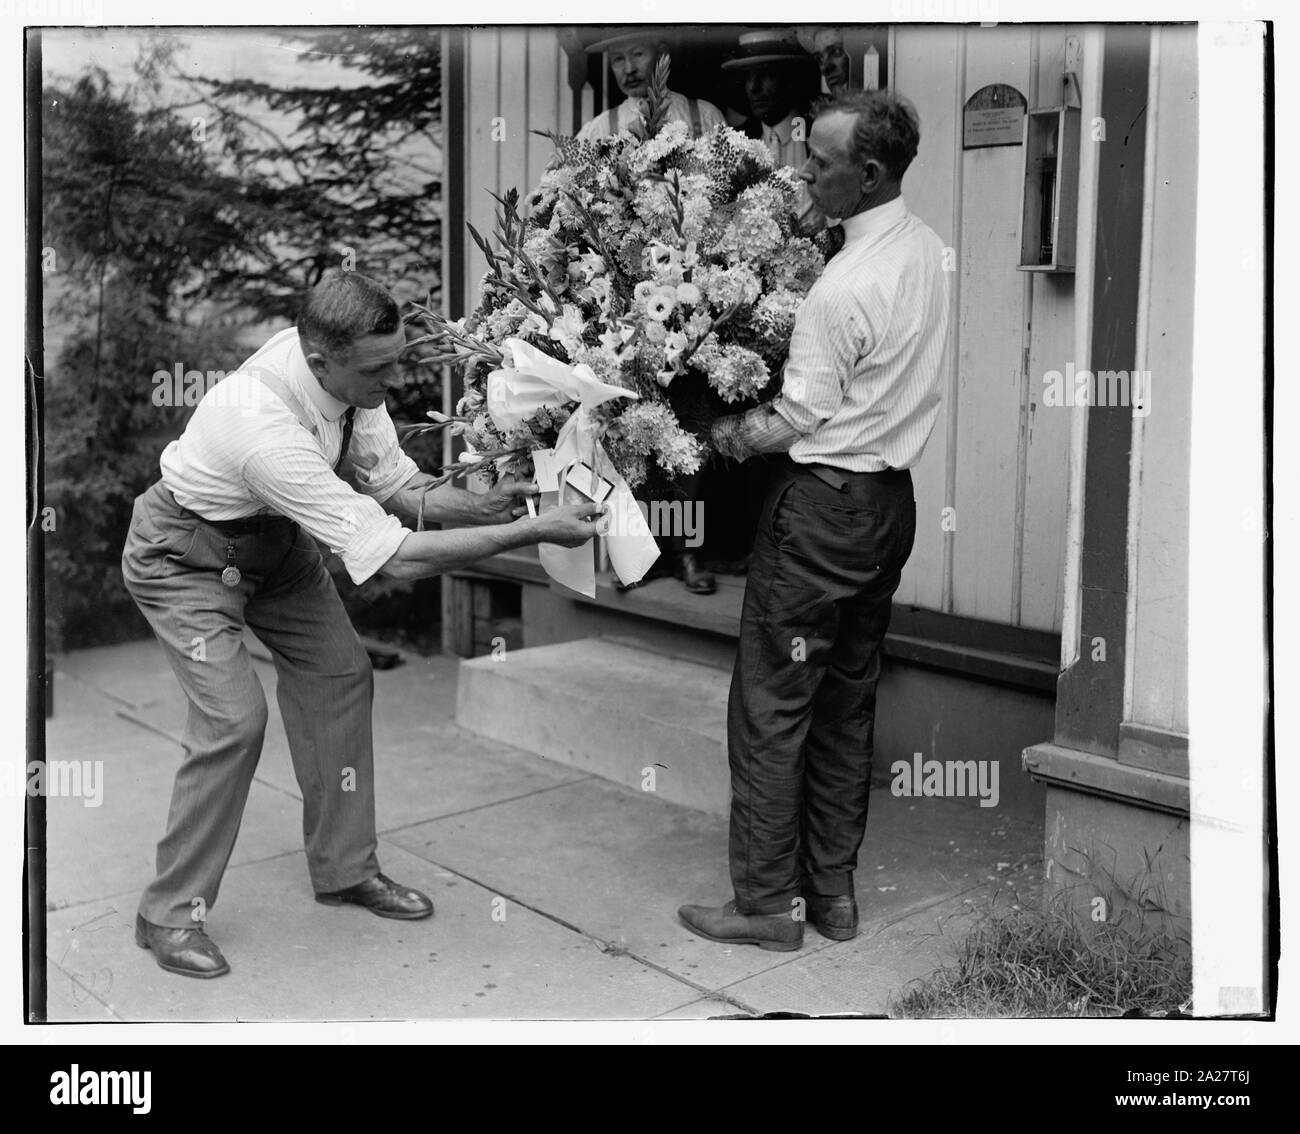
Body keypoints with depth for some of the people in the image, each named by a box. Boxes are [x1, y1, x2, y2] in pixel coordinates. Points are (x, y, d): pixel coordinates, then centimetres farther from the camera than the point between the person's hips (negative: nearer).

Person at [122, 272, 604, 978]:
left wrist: (483, 505, -27)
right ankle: (171, 911, 3)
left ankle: (344, 867, 19)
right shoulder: (266, 429, -43)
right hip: (186, 557, -8)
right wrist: (531, 532, -41)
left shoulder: (351, 377, -20)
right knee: (234, 718, -17)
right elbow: (395, 558, -42)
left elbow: (399, 488, -8)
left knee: (340, 674, 4)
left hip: (273, 540, 8)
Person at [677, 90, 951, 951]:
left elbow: (800, 418, -15)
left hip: (825, 507, -9)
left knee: (772, 707, 3)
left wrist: (722, 436, 1)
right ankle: (836, 890, 26)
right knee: (849, 701, 16)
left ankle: (769, 904, 12)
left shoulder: (846, 289, -22)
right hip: (892, 499, 9)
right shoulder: (926, 249, 5)